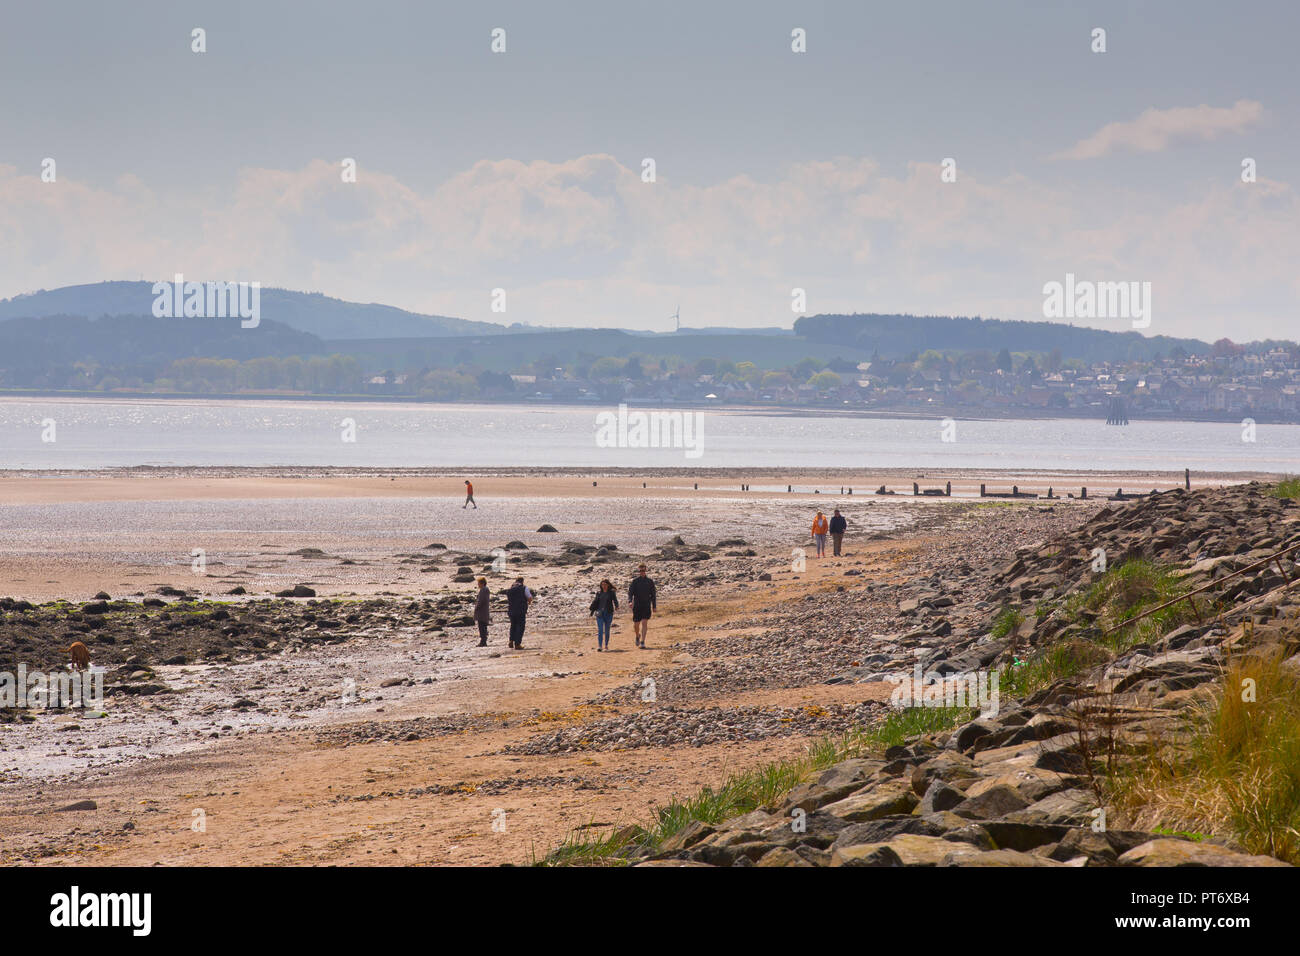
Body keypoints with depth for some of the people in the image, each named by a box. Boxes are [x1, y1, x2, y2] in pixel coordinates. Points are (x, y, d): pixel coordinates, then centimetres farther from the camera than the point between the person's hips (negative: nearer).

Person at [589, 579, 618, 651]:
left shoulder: (611, 593, 2)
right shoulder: (599, 593, 9)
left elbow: (615, 600, -9)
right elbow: (595, 602, 13)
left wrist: (616, 606, -23)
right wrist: (592, 610, 6)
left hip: (608, 613, -1)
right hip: (599, 613, 1)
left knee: (607, 631, 5)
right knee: (600, 630, -9)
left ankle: (606, 646, 16)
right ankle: (599, 646, -14)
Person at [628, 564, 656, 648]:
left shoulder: (650, 582, 6)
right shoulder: (635, 581, -1)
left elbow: (653, 595, 12)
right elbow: (630, 592, -9)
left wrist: (654, 606, 11)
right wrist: (630, 601, -27)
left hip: (646, 606, 0)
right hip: (637, 606, 0)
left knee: (644, 623, -12)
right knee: (636, 624, 7)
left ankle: (642, 642, -14)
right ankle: (637, 636, 38)